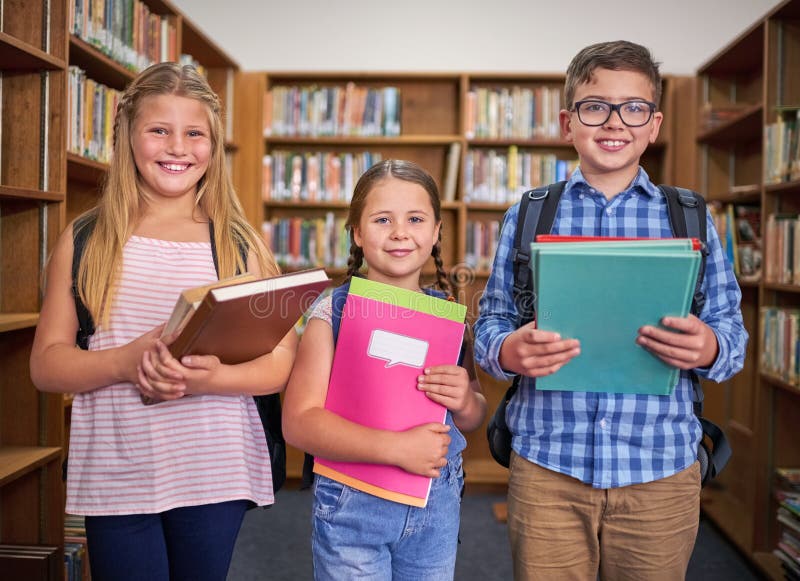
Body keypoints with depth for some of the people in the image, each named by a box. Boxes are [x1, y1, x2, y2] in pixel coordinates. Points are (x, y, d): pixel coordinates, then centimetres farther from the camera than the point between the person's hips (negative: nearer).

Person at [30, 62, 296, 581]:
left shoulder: (240, 244, 3)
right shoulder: (85, 241, 4)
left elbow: (283, 359, -1)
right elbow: (46, 364, 2)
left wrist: (214, 378, -19)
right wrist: (125, 362, -17)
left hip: (215, 476, 0)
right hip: (116, 476, 0)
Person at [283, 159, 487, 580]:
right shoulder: (334, 311, -10)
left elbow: (474, 419, 11)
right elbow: (299, 422, -16)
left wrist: (466, 402, -13)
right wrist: (398, 447, -24)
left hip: (438, 504, 4)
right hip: (353, 505, -3)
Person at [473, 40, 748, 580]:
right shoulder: (527, 216, 5)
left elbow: (732, 333, 7)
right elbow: (490, 324, 6)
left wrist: (709, 349, -15)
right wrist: (510, 351, -16)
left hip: (661, 470, 1)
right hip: (546, 468, 0)